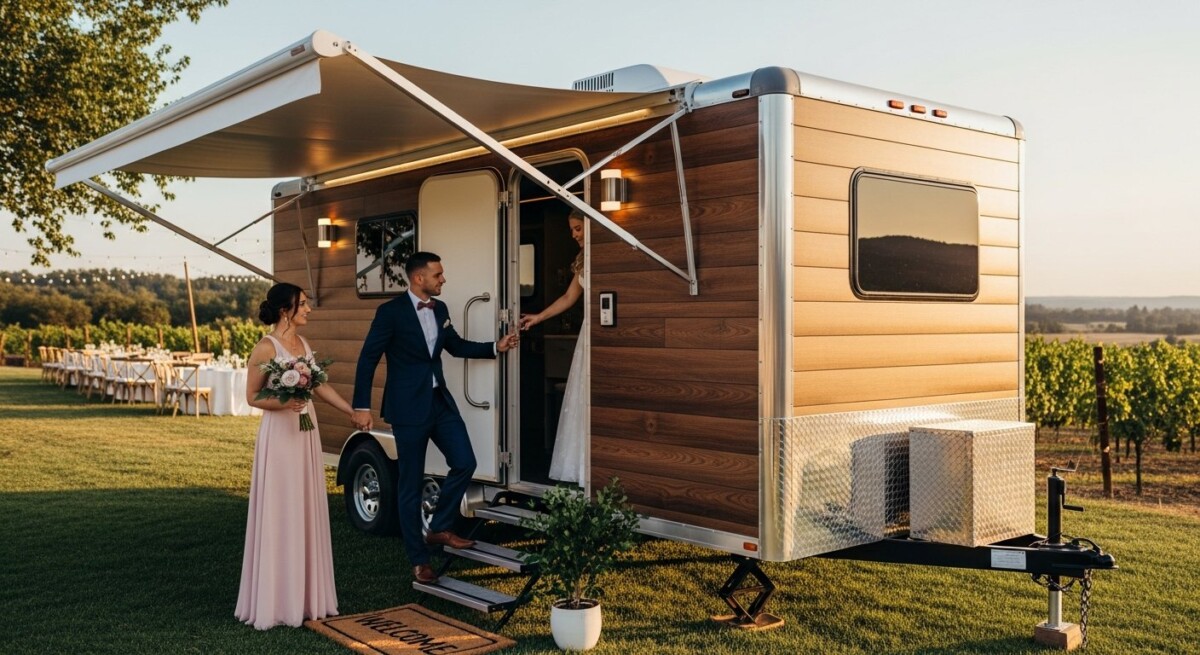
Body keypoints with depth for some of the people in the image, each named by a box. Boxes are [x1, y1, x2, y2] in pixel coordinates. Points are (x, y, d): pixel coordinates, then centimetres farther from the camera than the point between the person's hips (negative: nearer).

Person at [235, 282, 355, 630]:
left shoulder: (303, 343, 10)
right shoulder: (266, 348, -11)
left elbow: (320, 385, 15)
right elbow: (252, 397, -8)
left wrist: (353, 411, 13)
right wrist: (284, 403, -24)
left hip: (306, 434, 8)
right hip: (279, 435, -7)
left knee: (307, 511, 11)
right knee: (280, 514, -2)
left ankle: (304, 595, 21)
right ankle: (276, 600, 9)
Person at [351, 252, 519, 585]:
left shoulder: (440, 308, 6)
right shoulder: (390, 311, -13)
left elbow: (456, 345, 21)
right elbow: (368, 359, -10)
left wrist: (496, 347, 12)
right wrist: (362, 407, -13)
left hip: (440, 401, 6)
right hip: (408, 407, -6)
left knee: (464, 462, 0)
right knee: (411, 484, 3)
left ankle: (440, 528, 20)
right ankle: (418, 560, 14)